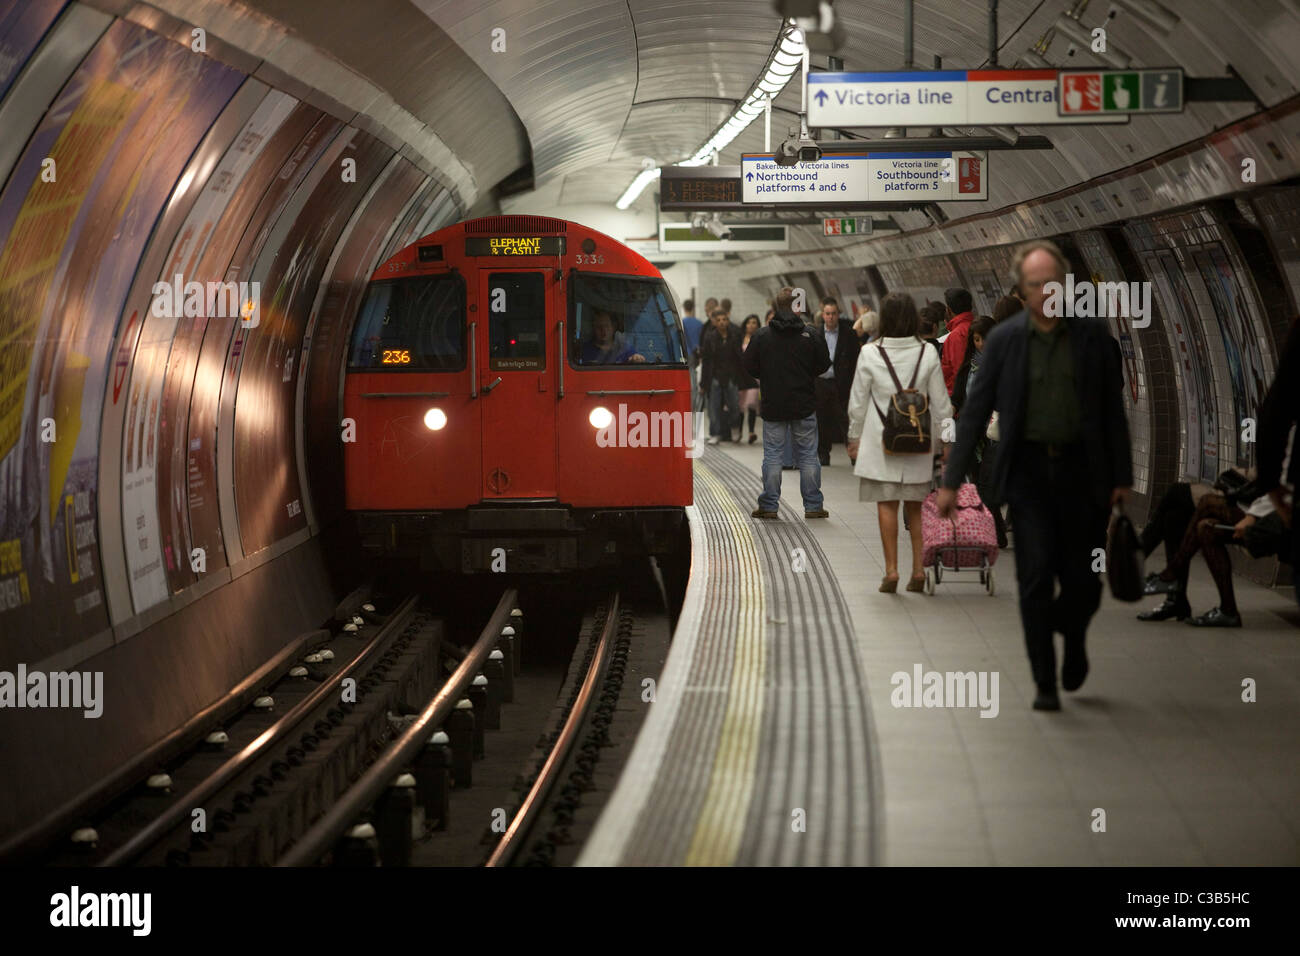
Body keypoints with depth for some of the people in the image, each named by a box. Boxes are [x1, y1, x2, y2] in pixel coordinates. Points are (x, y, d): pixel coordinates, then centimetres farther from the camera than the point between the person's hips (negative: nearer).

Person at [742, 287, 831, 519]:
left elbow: (749, 367, -2)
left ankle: (769, 506, 6)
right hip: (804, 404, 0)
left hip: (773, 404, 0)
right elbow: (824, 364, 1)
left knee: (772, 454, 6)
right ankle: (813, 506, 9)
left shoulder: (761, 336, -5)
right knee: (808, 454, 8)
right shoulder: (811, 335, -5)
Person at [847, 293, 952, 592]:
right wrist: (940, 440, 13)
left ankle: (891, 570, -1)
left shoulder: (870, 354, -8)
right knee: (916, 506, 10)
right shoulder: (928, 353, -3)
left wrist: (854, 436, 13)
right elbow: (940, 404, 2)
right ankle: (918, 570, 9)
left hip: (881, 441, -2)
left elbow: (858, 403, 0)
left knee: (886, 505, 2)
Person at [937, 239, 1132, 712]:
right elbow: (975, 411, 2)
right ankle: (1045, 682, 3)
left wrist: (1122, 476, 3)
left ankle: (1073, 636, 36)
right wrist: (951, 481, -1)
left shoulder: (1092, 334, 2)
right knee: (1036, 576, -7)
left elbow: (1112, 408, 6)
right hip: (1028, 469, -1)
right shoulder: (1003, 339, 0)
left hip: (1081, 469, 1)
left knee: (1083, 580, 3)